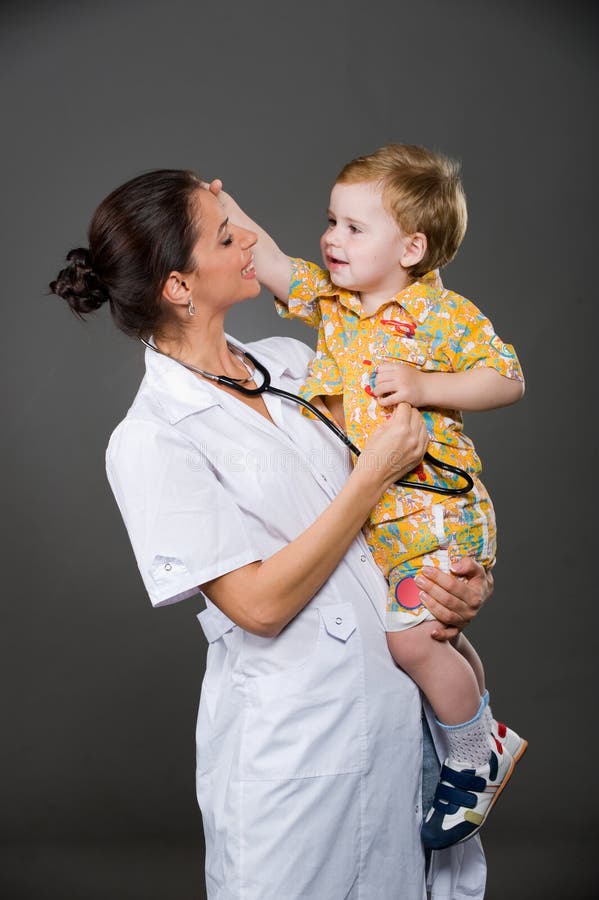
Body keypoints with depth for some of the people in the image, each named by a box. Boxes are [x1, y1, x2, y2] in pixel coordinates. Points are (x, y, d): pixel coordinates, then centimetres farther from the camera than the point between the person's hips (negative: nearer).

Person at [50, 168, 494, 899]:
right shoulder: (151, 441, -15)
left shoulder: (291, 361, 5)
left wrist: (463, 578, -5)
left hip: (398, 699, 6)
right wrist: (376, 471, -16)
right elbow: (260, 604, -19)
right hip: (292, 746, -6)